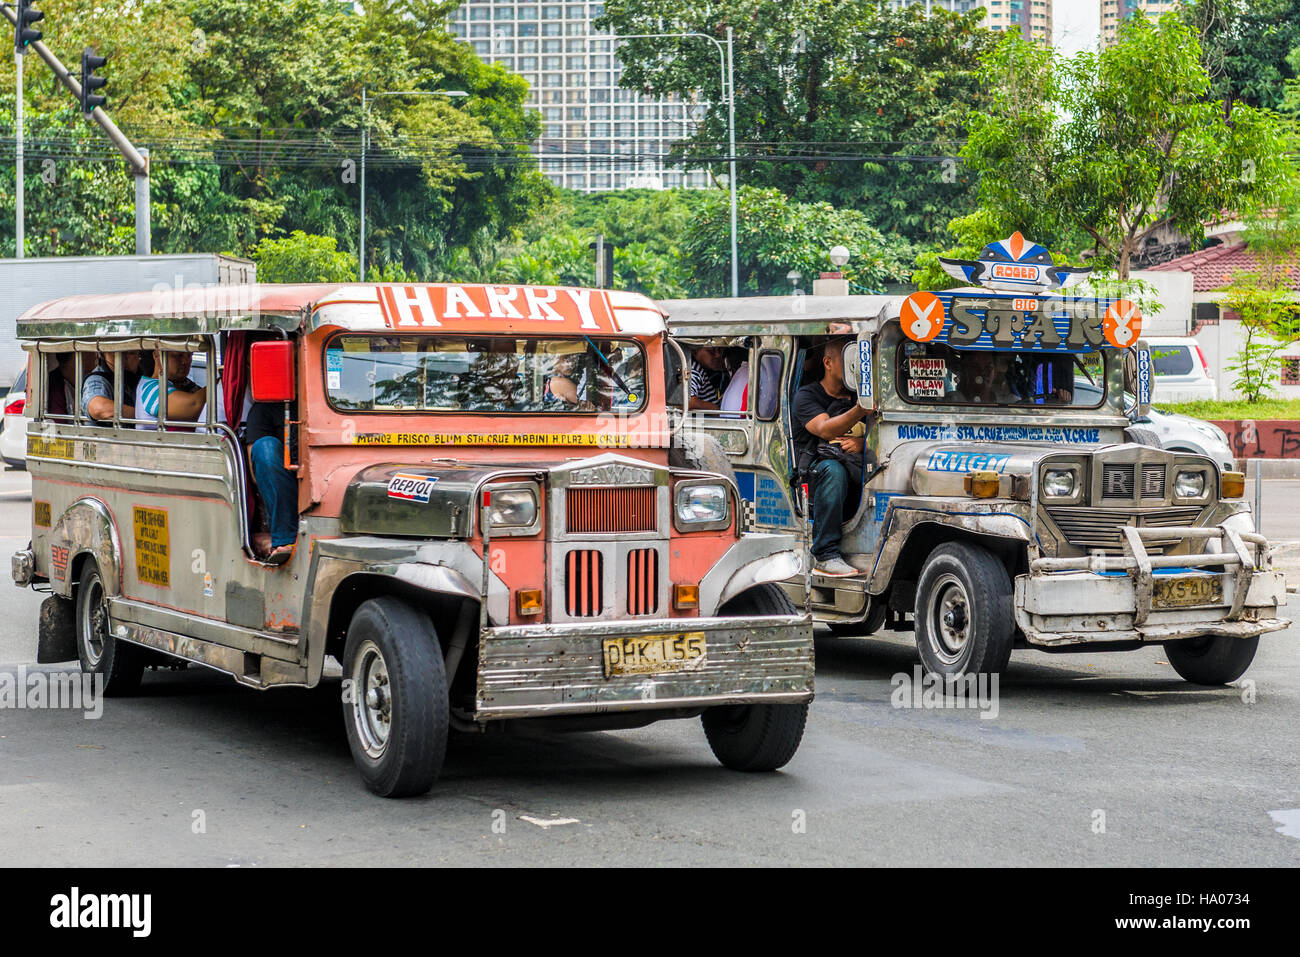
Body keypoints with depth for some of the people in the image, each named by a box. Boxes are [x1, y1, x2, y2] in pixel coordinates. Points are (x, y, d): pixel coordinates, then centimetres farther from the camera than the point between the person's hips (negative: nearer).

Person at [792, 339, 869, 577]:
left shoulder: (858, 396, 22)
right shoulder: (807, 395, 4)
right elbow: (825, 429, -16)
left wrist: (862, 443, -9)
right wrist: (859, 411, -34)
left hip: (858, 469, 4)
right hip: (814, 470, -4)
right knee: (833, 470, -39)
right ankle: (825, 555, -37)